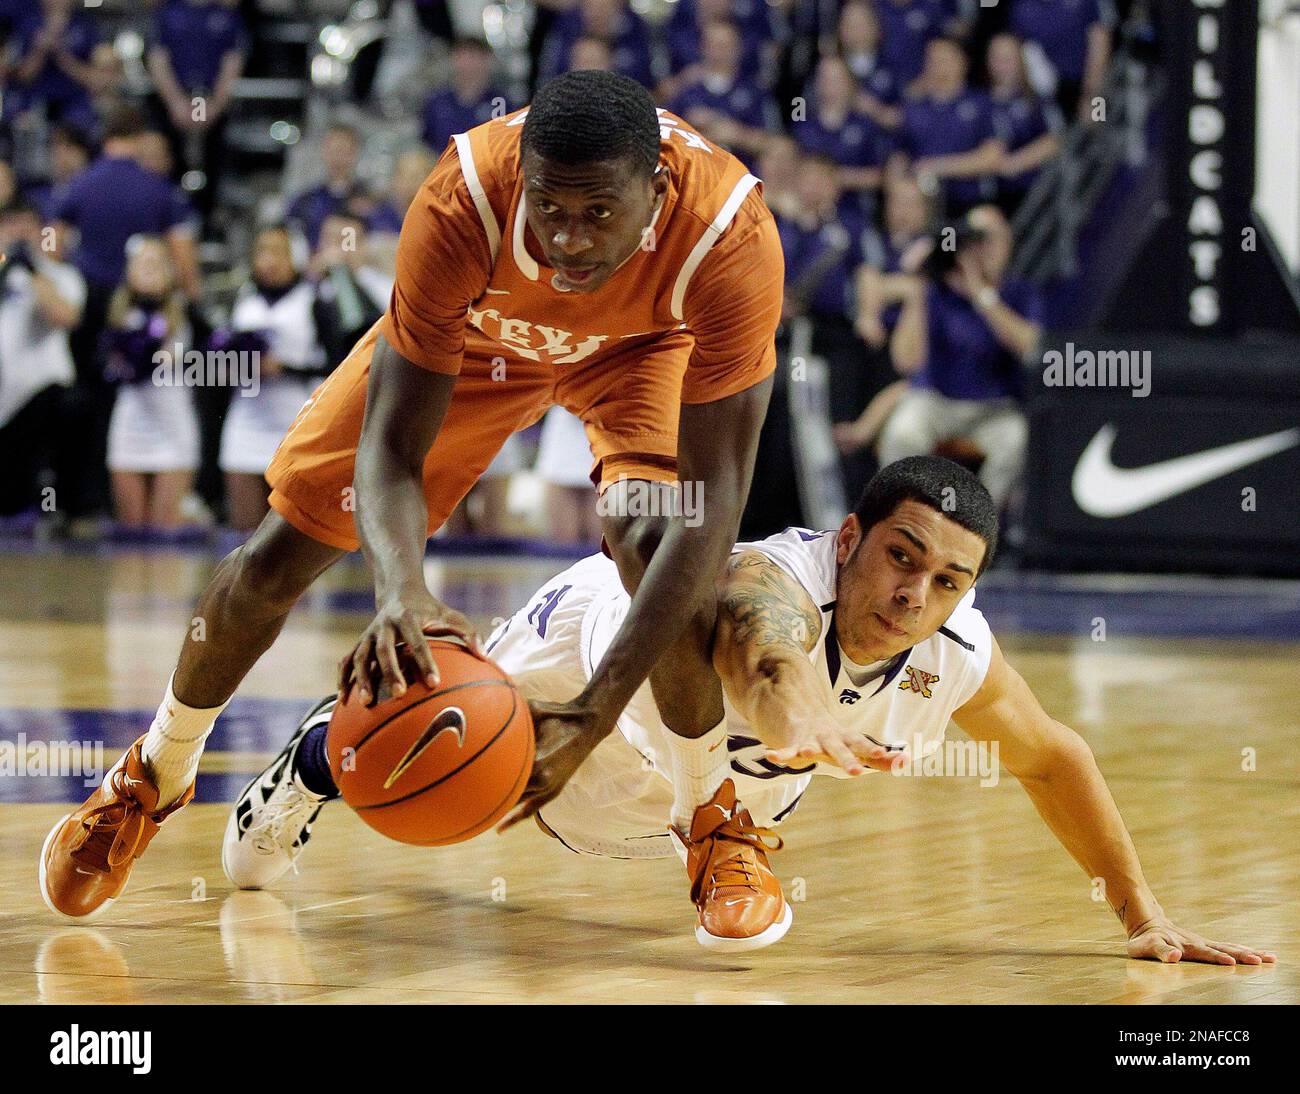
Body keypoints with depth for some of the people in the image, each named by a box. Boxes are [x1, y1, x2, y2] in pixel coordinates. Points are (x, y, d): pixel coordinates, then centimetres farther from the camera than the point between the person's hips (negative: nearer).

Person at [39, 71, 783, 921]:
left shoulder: (730, 234, -42)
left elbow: (716, 505, -41)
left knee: (652, 538, -30)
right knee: (282, 548, 3)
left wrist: (598, 712, -49)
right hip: (480, 329, 1)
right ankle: (156, 777, 32)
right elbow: (390, 450, -36)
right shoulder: (463, 205, -41)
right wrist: (402, 592, -59)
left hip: (645, 339, -1)